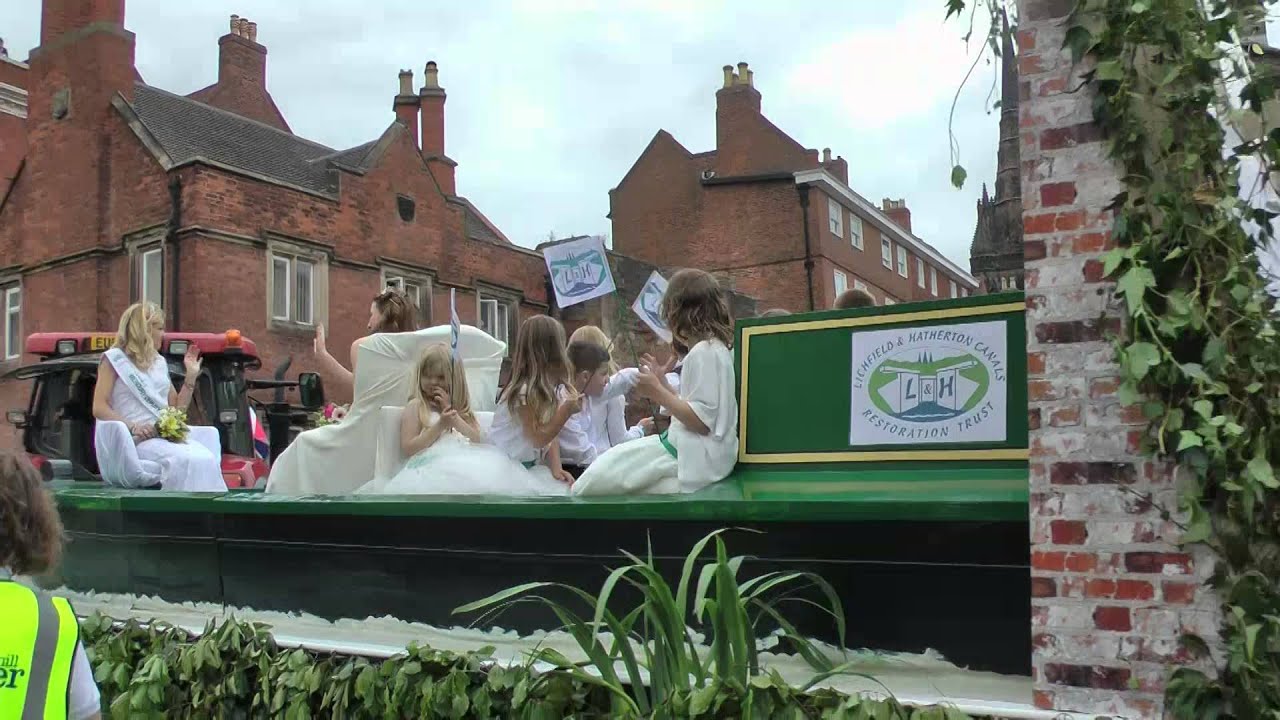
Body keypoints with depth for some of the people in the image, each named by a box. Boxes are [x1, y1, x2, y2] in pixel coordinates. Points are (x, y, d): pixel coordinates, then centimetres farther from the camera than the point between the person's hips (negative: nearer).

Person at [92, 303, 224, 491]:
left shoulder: (159, 362, 24)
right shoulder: (115, 358, 6)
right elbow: (99, 408, -3)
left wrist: (191, 376, 14)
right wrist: (133, 426, -17)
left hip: (168, 436, 5)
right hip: (138, 440, -5)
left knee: (208, 459, -28)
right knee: (184, 460, -35)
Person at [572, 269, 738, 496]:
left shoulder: (703, 352, -16)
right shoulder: (716, 348, 16)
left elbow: (701, 421, -22)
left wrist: (658, 393, -14)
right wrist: (664, 385, 19)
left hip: (696, 459, -10)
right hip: (694, 451, 10)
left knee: (598, 479, -9)